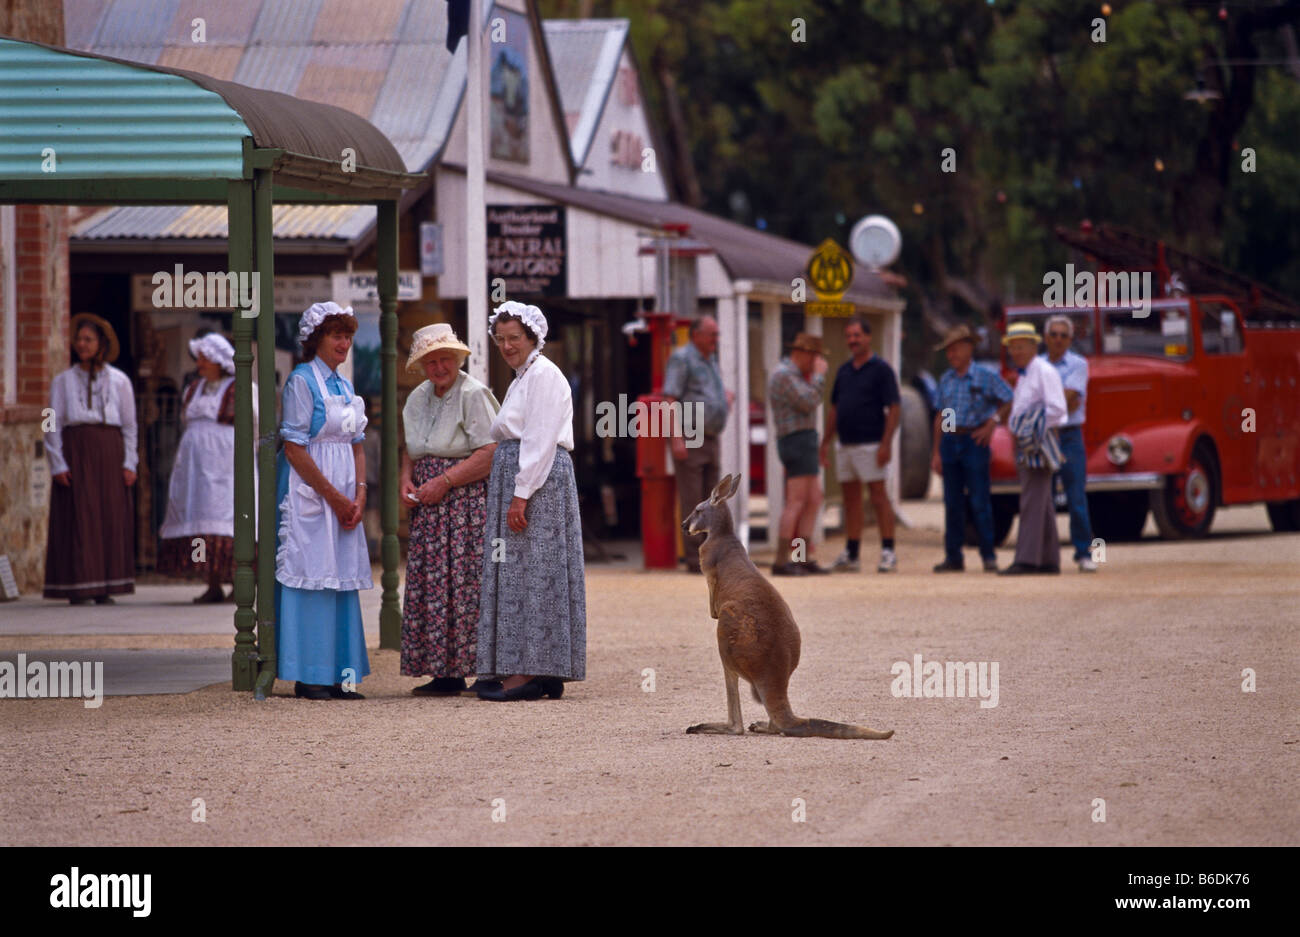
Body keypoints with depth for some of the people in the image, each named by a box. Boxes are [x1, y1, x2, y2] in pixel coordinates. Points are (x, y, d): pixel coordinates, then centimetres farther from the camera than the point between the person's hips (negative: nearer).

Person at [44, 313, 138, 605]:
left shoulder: (119, 381, 10)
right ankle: (76, 589, -6)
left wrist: (129, 464, 0)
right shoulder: (62, 382, 8)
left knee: (110, 520, -2)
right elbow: (53, 427, 4)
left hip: (109, 453, 1)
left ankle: (104, 590, 2)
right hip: (75, 454, -1)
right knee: (76, 520, -7)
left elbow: (129, 425, 10)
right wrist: (58, 465, -7)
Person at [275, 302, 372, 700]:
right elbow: (294, 449, -14)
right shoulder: (301, 381, -8)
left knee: (342, 580, 6)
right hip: (309, 491, -8)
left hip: (343, 497, 8)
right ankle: (307, 677, -5)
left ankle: (339, 675, 9)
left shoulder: (345, 386, 15)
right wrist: (334, 496, -14)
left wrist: (359, 496, 0)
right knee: (311, 577, -8)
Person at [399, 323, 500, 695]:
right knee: (429, 587, 2)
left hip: (467, 504, -7)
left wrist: (444, 482, -16)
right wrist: (407, 482, 1)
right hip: (429, 510, 7)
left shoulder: (473, 395, -8)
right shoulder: (418, 399, 15)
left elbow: (490, 454, -14)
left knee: (466, 583, -11)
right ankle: (445, 674, 5)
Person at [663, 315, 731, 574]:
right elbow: (670, 400, -16)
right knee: (691, 501, -8)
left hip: (711, 441, 8)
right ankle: (694, 559, -9)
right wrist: (677, 439, -24)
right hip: (688, 440, -8)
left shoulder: (710, 361, 18)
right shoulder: (681, 359, -7)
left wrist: (728, 397, 14)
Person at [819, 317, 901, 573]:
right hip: (845, 446, 7)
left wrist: (886, 443, -18)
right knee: (851, 498, 8)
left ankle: (888, 552, -5)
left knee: (878, 496, -7)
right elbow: (834, 409, 20)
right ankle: (850, 554, 11)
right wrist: (825, 442, 14)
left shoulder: (881, 369, -5)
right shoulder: (844, 370, 15)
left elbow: (893, 409, -10)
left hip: (870, 445, -7)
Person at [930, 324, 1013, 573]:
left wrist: (992, 423, -9)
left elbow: (1010, 401, -1)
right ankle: (953, 557, 9)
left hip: (974, 441, -5)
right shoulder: (946, 380, 11)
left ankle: (989, 556, 1)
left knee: (980, 502, -5)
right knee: (952, 503, 5)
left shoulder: (986, 376, -3)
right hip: (950, 441, 5)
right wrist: (936, 452, 10)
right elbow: (941, 416, 13)